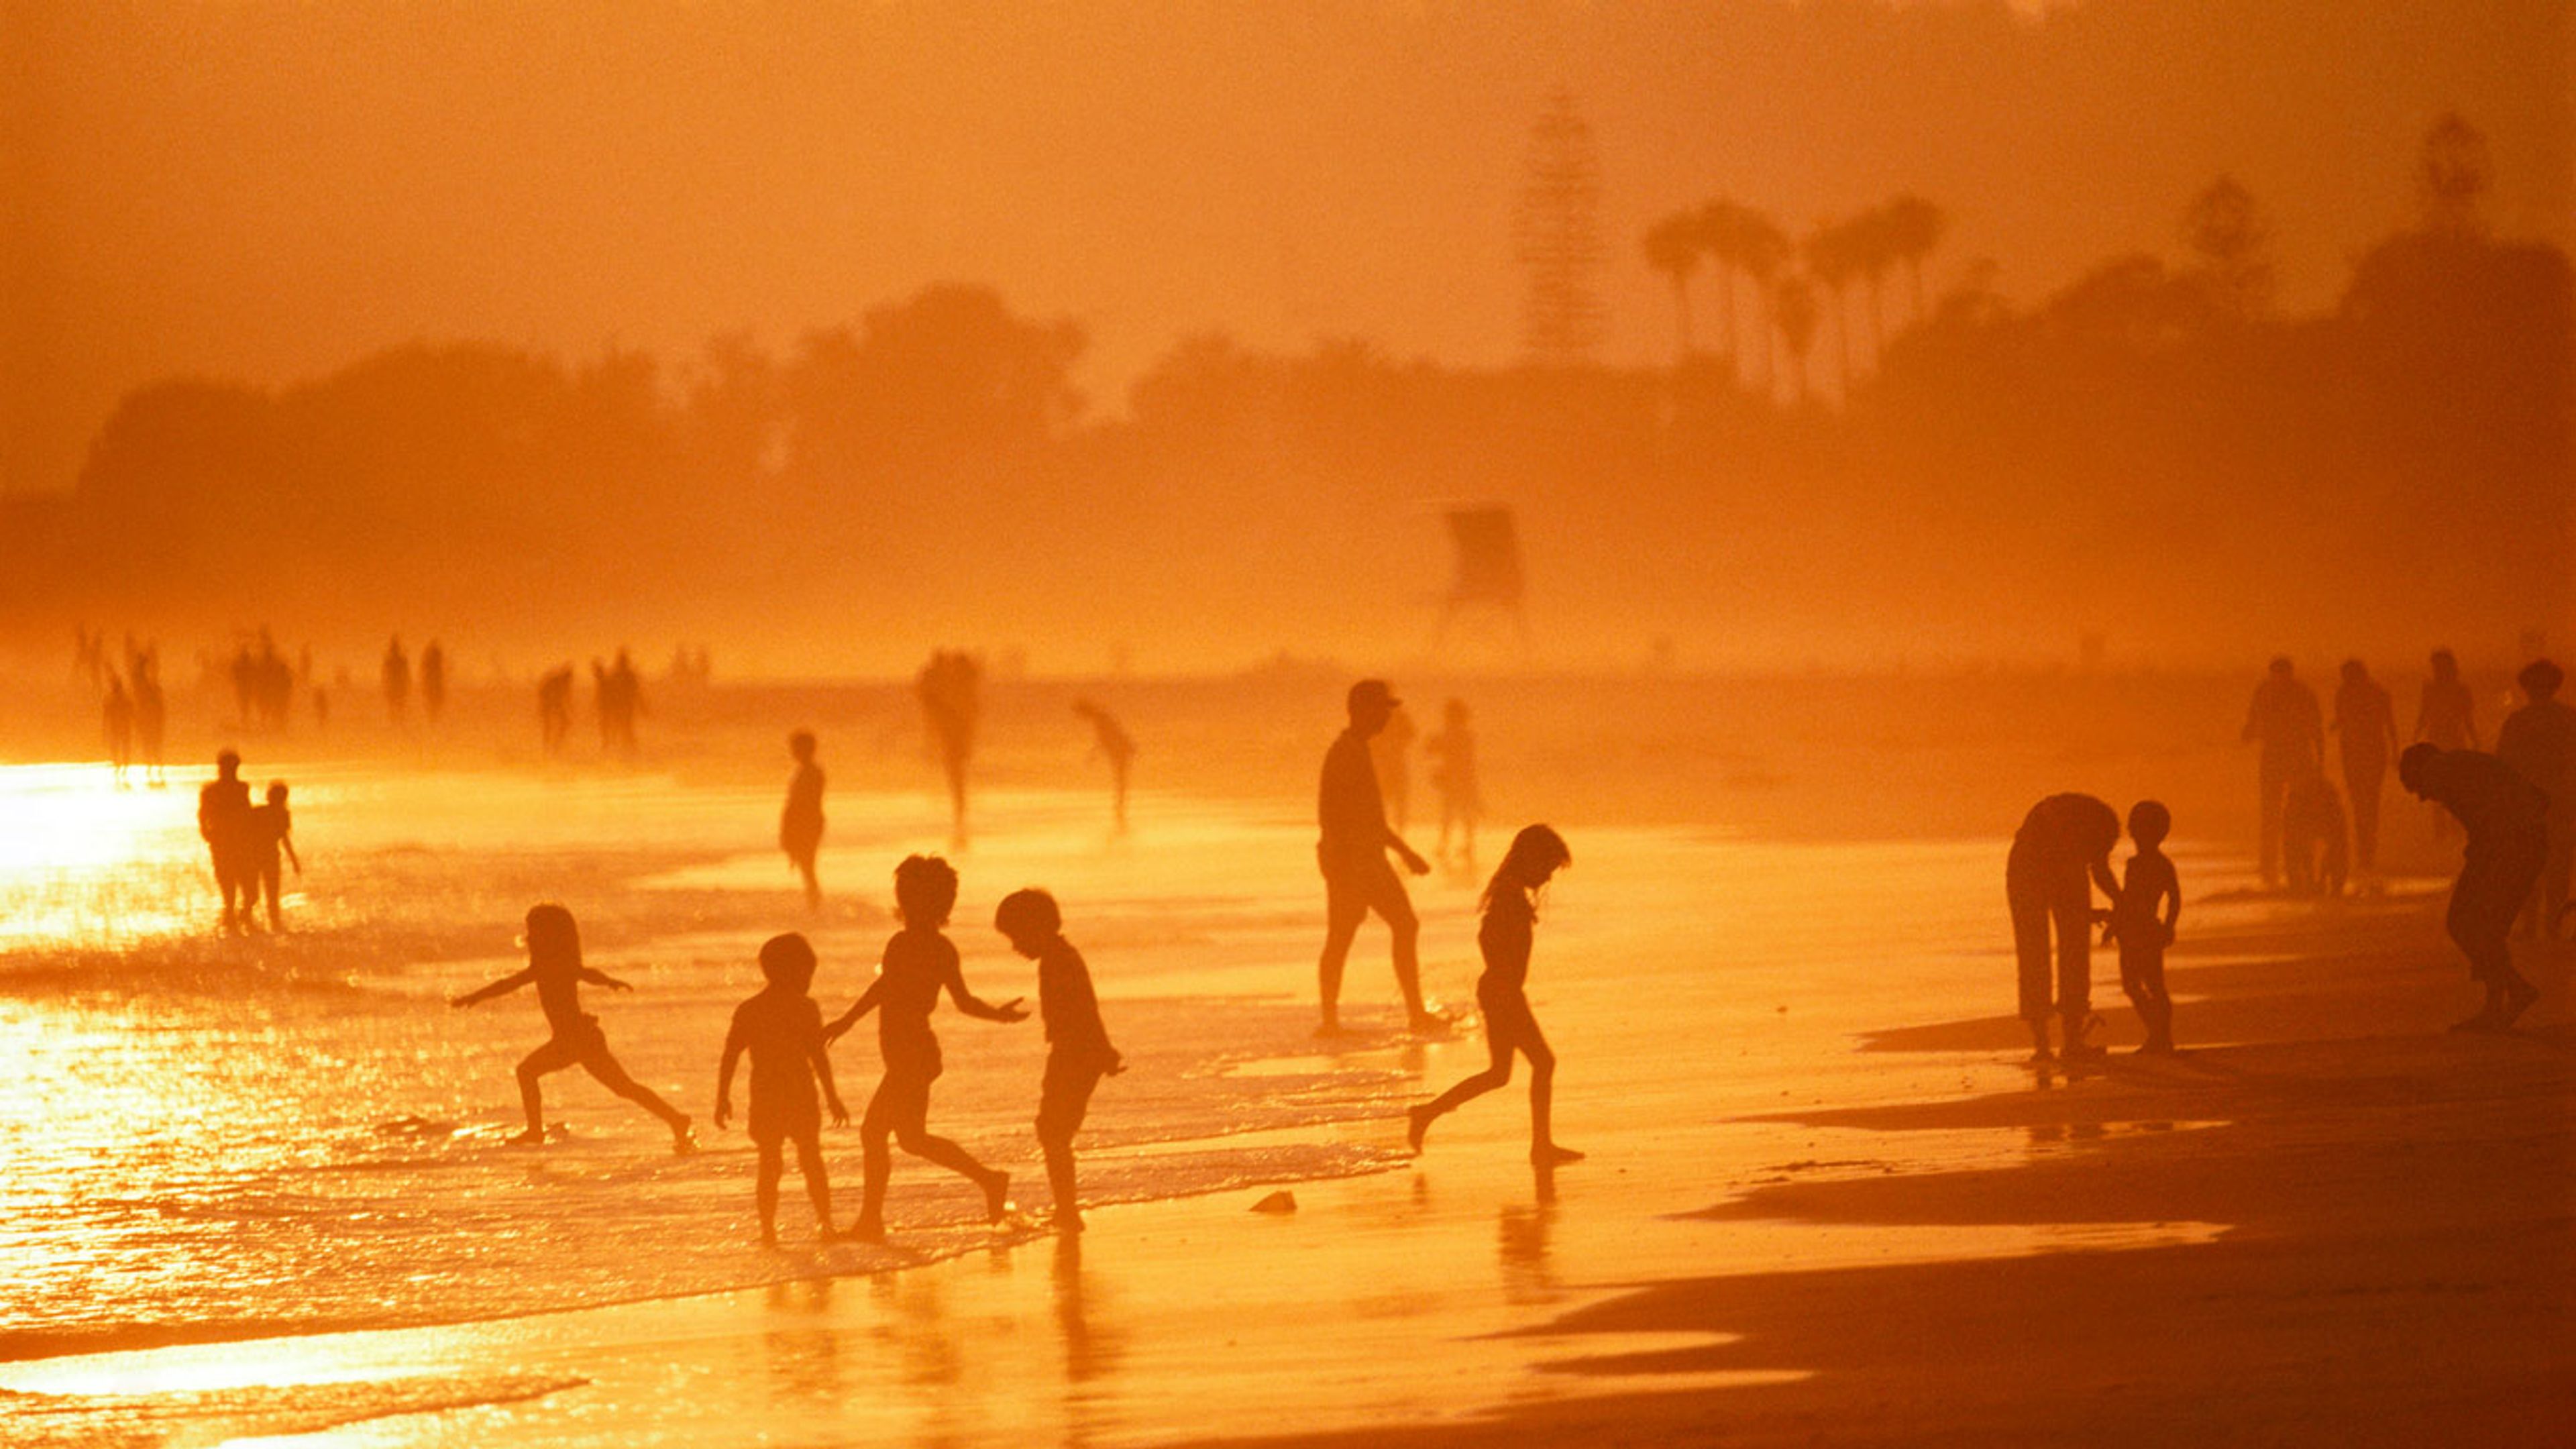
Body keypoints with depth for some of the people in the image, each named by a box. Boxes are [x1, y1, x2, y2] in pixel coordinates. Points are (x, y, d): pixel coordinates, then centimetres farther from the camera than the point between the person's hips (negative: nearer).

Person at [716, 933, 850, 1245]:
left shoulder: (747, 1011, 4)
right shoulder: (805, 1008, -5)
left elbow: (729, 1058, 2)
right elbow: (819, 1056, -9)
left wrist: (723, 1099, 8)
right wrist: (832, 1097, -5)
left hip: (764, 1094, 2)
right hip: (800, 1095, -2)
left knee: (769, 1164, 8)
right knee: (811, 1160, 12)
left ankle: (768, 1229, 2)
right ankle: (825, 1223, 13)